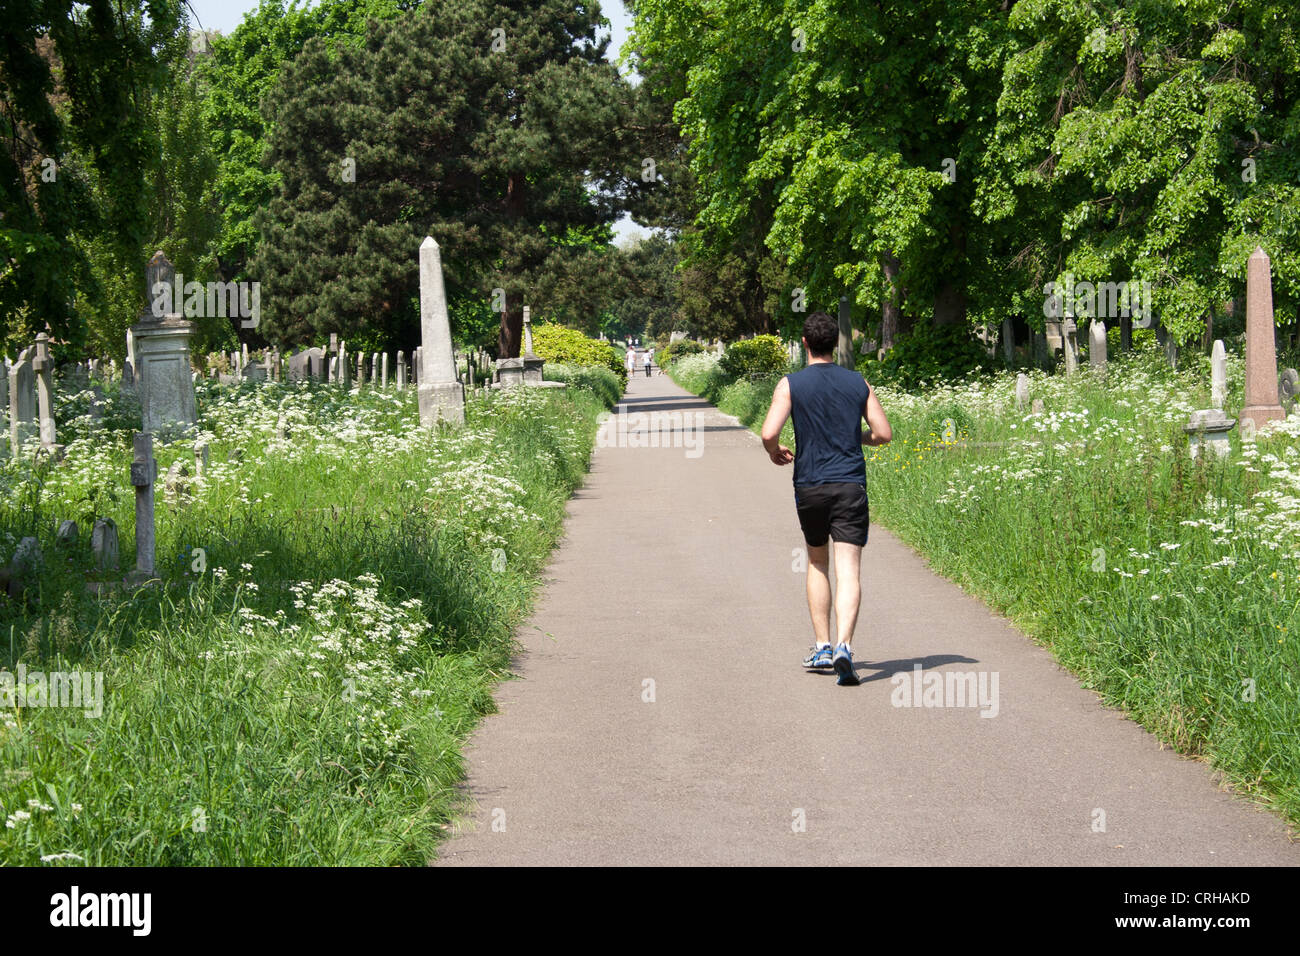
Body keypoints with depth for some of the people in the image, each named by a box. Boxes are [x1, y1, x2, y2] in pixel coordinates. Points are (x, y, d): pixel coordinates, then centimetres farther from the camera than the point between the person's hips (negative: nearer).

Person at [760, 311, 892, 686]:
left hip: (810, 486, 0)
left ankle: (822, 647, 17)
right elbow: (883, 433, 6)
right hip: (851, 486, 0)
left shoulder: (791, 384, -2)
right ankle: (843, 645, -25)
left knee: (817, 563, 19)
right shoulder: (858, 382, 6)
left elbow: (769, 434, -12)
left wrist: (776, 453, 10)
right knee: (848, 572, -6)